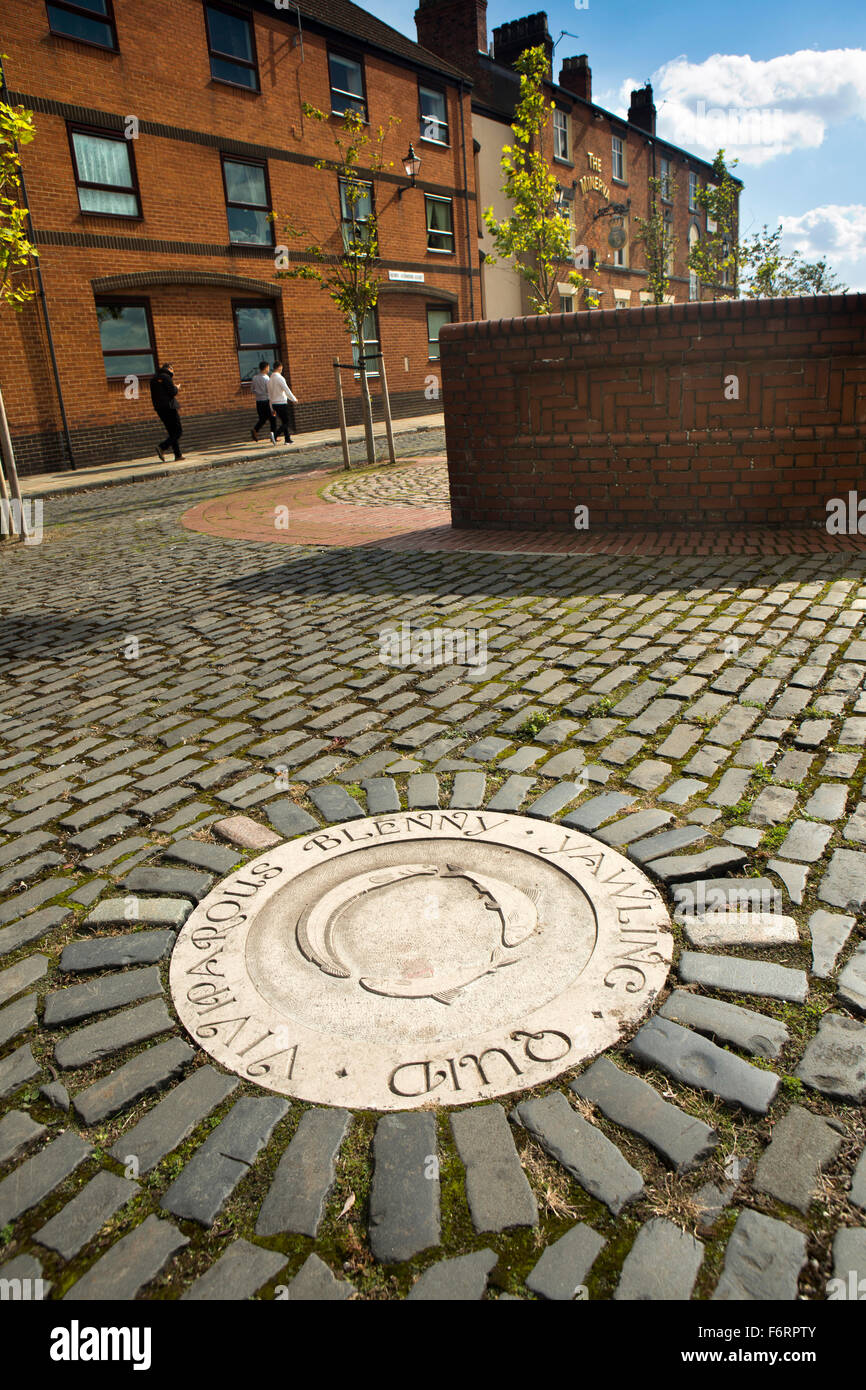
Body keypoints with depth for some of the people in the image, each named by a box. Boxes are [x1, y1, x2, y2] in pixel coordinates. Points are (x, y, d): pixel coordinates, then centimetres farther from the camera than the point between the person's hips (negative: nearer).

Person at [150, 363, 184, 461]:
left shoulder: (153, 379, 17)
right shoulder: (166, 377, -8)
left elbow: (153, 395, 18)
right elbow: (173, 392, -14)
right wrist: (176, 388, 4)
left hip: (159, 408, 8)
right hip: (169, 407, -8)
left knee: (172, 432, 12)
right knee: (178, 431, -5)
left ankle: (178, 455, 7)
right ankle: (162, 447, -21)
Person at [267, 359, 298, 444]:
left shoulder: (270, 379, 11)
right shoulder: (280, 378, -13)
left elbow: (269, 395, 14)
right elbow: (287, 390, -15)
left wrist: (272, 409, 18)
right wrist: (294, 400, -2)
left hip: (274, 404, 8)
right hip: (282, 403, -8)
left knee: (284, 421, 14)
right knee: (285, 422, -4)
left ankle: (288, 439, 16)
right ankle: (274, 434, -22)